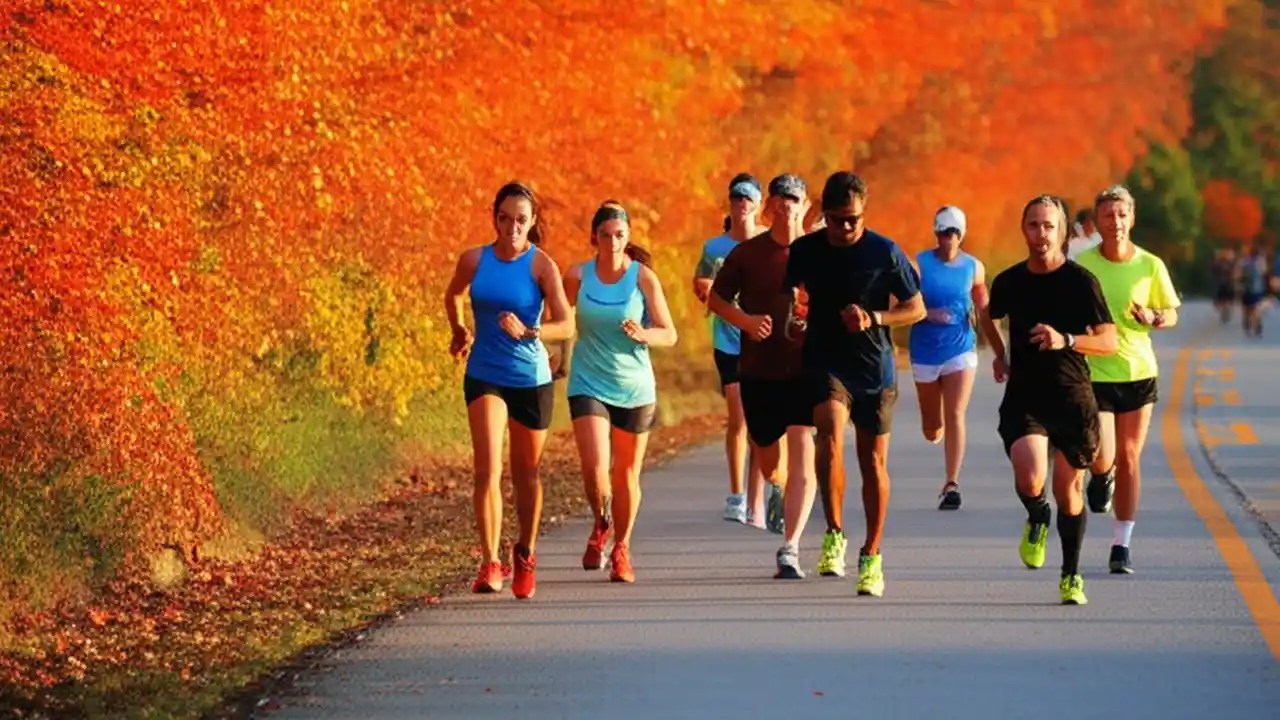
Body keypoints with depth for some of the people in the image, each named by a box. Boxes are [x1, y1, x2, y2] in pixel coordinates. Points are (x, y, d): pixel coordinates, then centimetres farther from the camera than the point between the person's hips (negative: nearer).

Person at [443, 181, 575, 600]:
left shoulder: (541, 266, -9)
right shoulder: (474, 261, -2)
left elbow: (566, 325, -18)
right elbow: (452, 296, 21)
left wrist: (527, 332, -33)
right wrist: (460, 333, 21)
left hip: (531, 379, 0)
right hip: (484, 377, 1)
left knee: (526, 474, 13)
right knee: (487, 469, -16)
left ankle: (525, 555, 34)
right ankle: (490, 564, -20)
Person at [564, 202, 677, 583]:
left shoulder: (644, 277, -6)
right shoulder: (577, 276, -2)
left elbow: (669, 334, -4)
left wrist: (642, 334, -22)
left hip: (634, 388, 0)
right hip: (589, 385, 0)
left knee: (626, 476, 9)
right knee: (594, 467, -16)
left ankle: (621, 549, 30)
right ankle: (600, 525, 15)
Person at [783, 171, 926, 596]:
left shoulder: (885, 253, -4)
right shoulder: (804, 251, 0)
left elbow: (916, 309, 1)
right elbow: (785, 296, 17)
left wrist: (875, 317, -14)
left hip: (875, 369, 0)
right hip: (825, 363, 0)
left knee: (873, 461, 5)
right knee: (830, 434, -26)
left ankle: (872, 557, 17)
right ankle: (834, 534, -18)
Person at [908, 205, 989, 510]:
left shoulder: (974, 268, 2)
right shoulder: (919, 264, -4)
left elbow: (982, 304, 18)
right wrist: (928, 314, -21)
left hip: (961, 350, 0)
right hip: (925, 351, 0)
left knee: (955, 416, -15)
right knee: (931, 429, 11)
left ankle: (951, 485, -16)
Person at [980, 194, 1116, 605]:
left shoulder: (1081, 281, -5)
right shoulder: (1009, 282, 4)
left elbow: (1109, 341, -9)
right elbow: (989, 316, 28)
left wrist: (1066, 341, -24)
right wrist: (1000, 356, 18)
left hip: (1072, 398, -1)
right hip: (1023, 397, 1)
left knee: (1068, 490, 5)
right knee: (1030, 479, -22)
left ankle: (1071, 576, 23)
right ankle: (1037, 520, 14)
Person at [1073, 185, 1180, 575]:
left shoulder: (1151, 265, -1)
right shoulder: (1082, 265, -6)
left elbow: (1172, 314, 7)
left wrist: (1154, 318, -13)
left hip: (1139, 372, 2)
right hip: (1094, 374, -2)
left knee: (1129, 458, 4)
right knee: (1102, 458, -12)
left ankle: (1121, 546, 13)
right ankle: (1102, 477, 27)